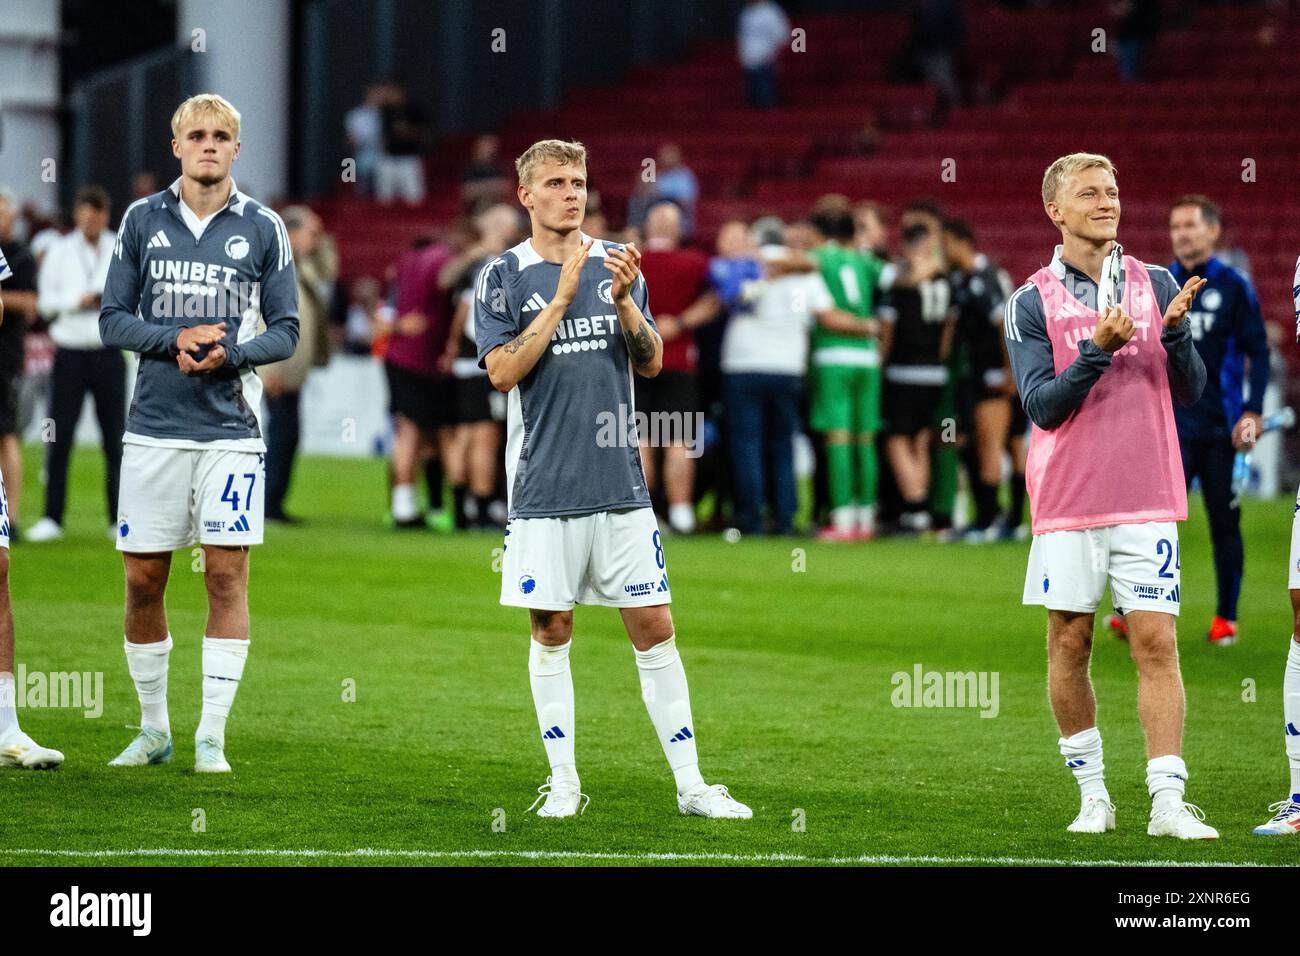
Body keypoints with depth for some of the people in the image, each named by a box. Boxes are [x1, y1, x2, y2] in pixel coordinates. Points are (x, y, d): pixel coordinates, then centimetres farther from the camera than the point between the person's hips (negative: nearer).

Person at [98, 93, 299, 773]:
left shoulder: (263, 229, 3)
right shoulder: (142, 220, 6)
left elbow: (285, 331, 4)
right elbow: (113, 320, 5)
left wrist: (227, 353, -15)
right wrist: (177, 340, -12)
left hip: (230, 429, -1)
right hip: (153, 428, 1)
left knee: (226, 575, -5)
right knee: (143, 582, 3)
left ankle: (210, 738, 1)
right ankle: (153, 729, 18)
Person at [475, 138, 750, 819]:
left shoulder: (616, 265, 9)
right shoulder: (503, 277, 0)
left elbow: (651, 363, 5)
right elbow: (503, 371, -12)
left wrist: (625, 300, -12)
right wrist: (563, 296, -16)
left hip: (620, 482, 2)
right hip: (544, 485, -2)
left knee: (654, 628, 1)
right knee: (552, 630, 3)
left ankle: (690, 784, 5)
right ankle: (563, 782, 13)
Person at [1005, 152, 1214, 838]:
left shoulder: (1157, 285, 7)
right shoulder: (1031, 302, 0)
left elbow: (1190, 391, 5)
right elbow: (1042, 406, -7)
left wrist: (1175, 331, -14)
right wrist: (1099, 349, -20)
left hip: (1148, 499, 1)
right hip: (1068, 501, -1)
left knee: (1157, 642, -5)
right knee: (1069, 643, 3)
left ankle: (1168, 802, -8)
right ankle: (1092, 793, 16)